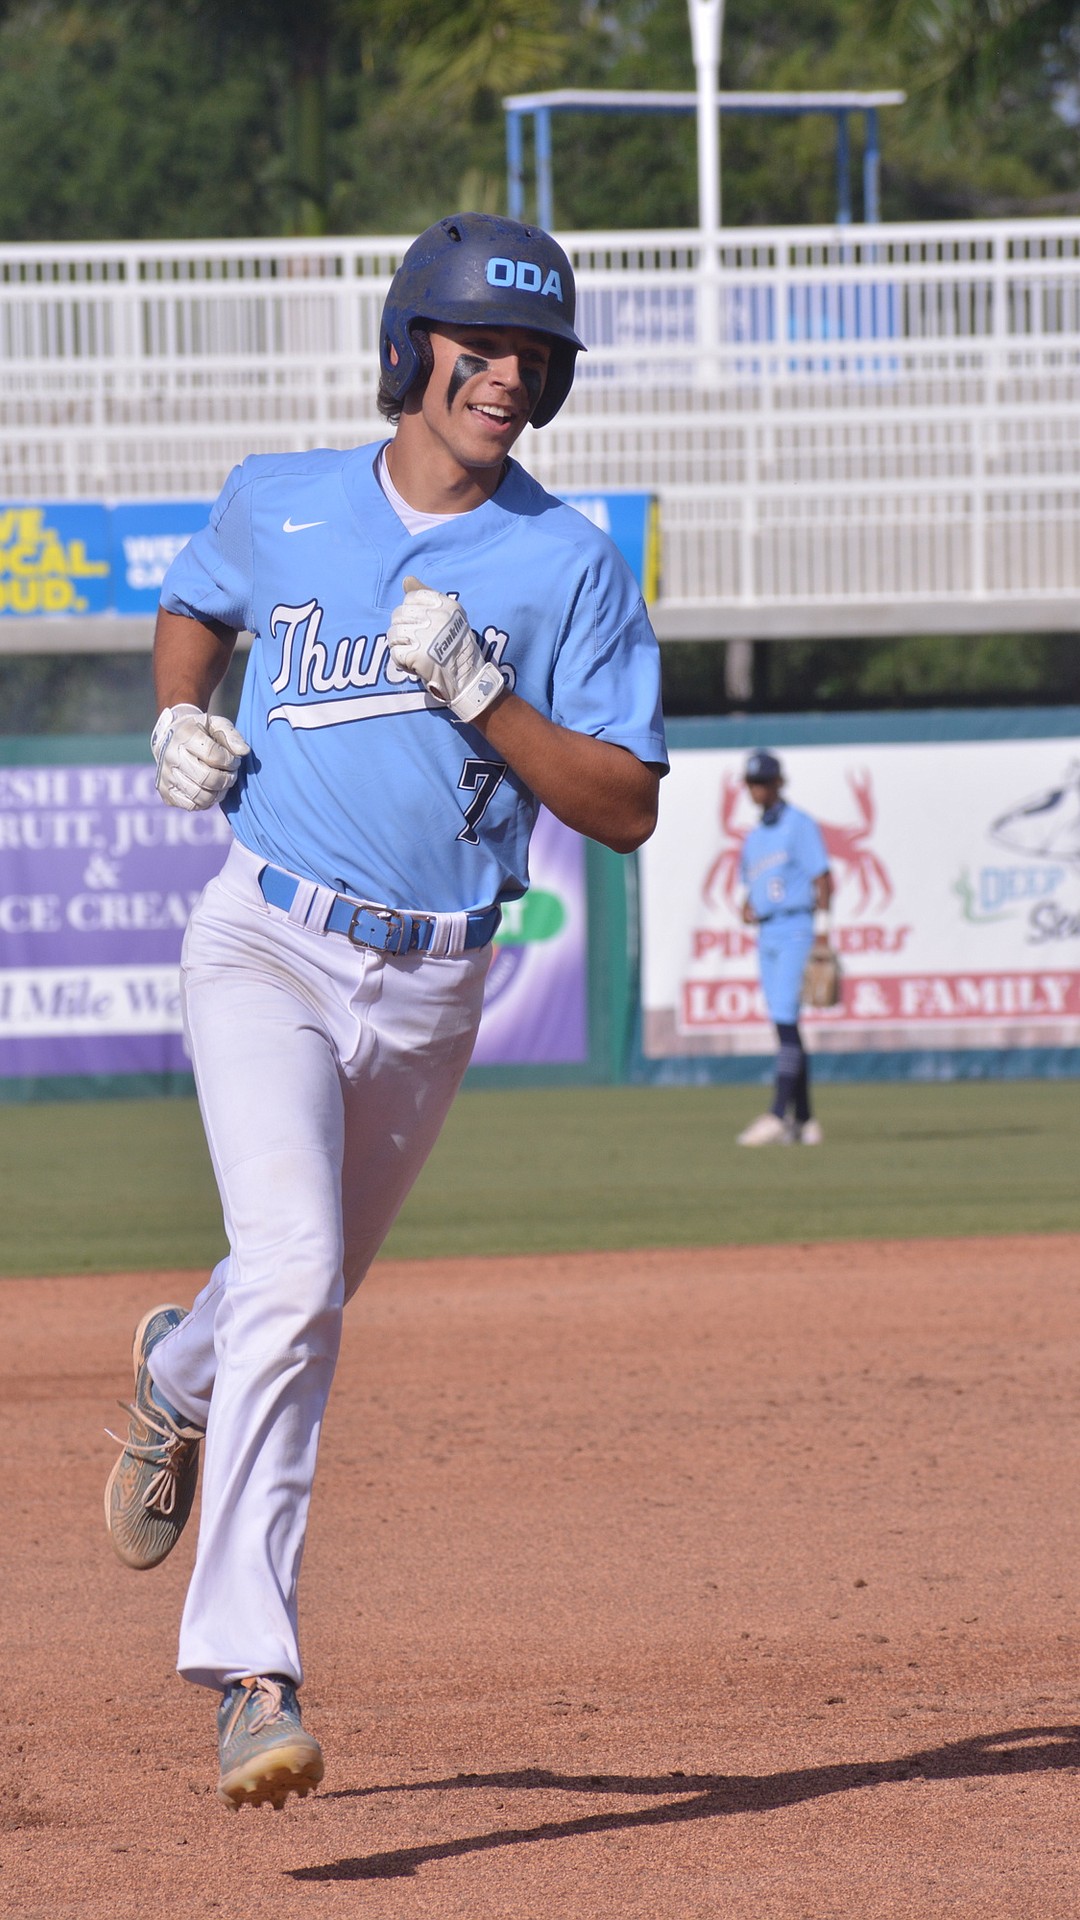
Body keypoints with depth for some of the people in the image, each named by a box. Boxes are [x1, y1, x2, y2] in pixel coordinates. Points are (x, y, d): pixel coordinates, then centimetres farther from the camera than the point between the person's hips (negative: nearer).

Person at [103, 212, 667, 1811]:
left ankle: (177, 1379, 58)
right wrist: (179, 722, 4)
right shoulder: (277, 505, 2)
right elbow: (197, 606, 24)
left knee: (304, 1285, 20)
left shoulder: (569, 565, -3)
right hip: (268, 951, -2)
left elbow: (627, 810, -7)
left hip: (434, 987, 2)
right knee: (295, 1276, -21)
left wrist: (479, 691, -20)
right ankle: (251, 1670, -24)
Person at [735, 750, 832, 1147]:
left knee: (785, 1021, -16)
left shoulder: (799, 826, -4)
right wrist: (747, 908, 3)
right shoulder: (754, 837, 19)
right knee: (785, 1027, 7)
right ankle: (803, 1122, 9)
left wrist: (822, 931, -18)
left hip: (796, 930, -8)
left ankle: (778, 1116, -24)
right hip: (766, 935, 8)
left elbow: (823, 879, -10)